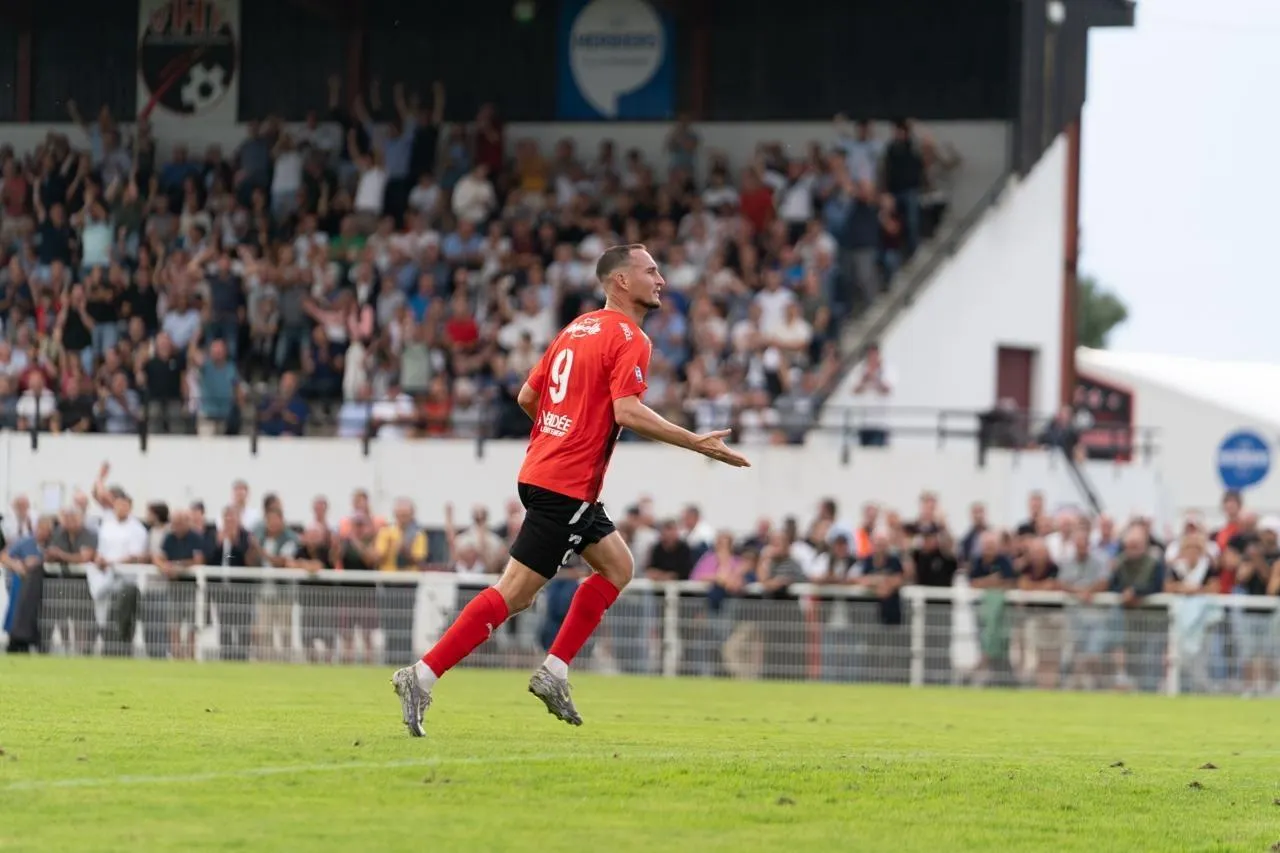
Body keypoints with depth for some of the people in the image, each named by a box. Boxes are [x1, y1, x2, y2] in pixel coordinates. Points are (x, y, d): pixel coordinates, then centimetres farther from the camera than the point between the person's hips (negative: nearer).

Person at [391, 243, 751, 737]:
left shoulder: (577, 328, 16)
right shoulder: (629, 338, -11)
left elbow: (527, 396, 17)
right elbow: (628, 412, -23)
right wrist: (698, 444, -18)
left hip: (543, 470, 10)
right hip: (566, 486, -10)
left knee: (617, 566, 18)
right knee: (514, 593, -9)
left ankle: (553, 673, 14)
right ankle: (423, 676, -12)